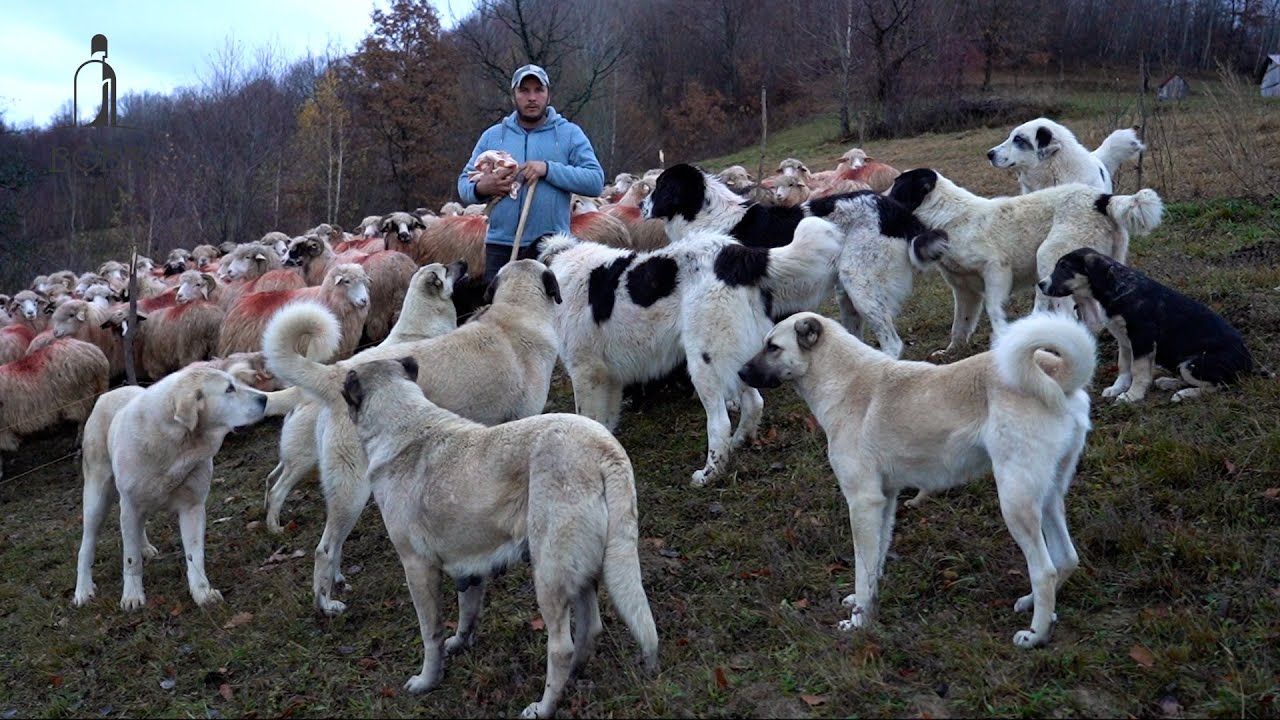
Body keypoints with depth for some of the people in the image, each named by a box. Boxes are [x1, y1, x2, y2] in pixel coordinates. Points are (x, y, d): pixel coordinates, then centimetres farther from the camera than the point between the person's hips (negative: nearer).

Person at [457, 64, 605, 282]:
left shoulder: (569, 134, 4)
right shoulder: (492, 136, 11)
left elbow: (596, 180, -6)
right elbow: (464, 183, 11)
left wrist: (549, 169, -18)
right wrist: (480, 188, -13)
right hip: (500, 247, 2)